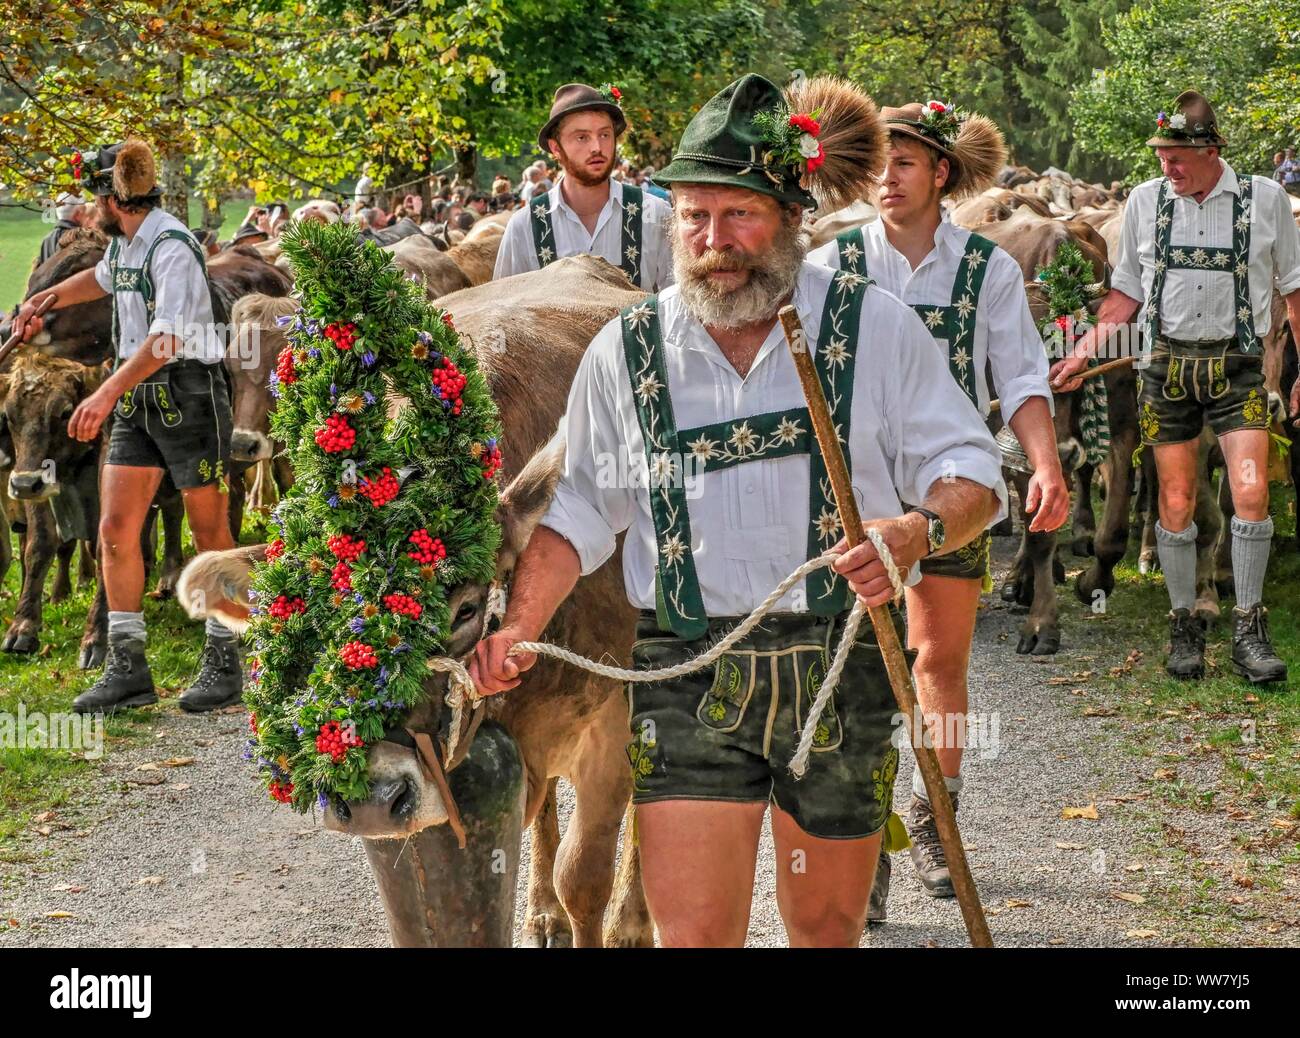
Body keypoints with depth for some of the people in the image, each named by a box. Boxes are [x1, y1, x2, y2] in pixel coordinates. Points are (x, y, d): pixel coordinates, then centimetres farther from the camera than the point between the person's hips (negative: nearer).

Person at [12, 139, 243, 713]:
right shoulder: (124, 242, 11)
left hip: (188, 392, -9)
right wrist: (41, 300, 45)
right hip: (137, 401, 9)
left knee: (210, 534, 2)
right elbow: (101, 278, 36)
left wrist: (107, 392, -34)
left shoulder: (172, 247, -17)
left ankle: (222, 663, 11)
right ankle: (127, 666, 4)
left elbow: (167, 336, -28)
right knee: (116, 529, 0)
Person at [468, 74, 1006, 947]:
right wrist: (520, 628, -4)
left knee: (828, 926, 14)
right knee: (693, 934, -7)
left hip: (841, 671, 0)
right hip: (687, 678, 0)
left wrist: (919, 532, -21)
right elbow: (578, 514, 11)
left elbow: (969, 470, 1)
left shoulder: (874, 326, 0)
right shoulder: (627, 350, 5)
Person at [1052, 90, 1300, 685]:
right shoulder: (1145, 201, 5)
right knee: (1175, 503, 1)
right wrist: (1082, 353, 7)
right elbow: (1126, 293, 15)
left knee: (1251, 493, -13)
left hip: (1237, 365, -2)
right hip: (1168, 365, 2)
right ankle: (1184, 628, 15)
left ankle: (1248, 632, -2)